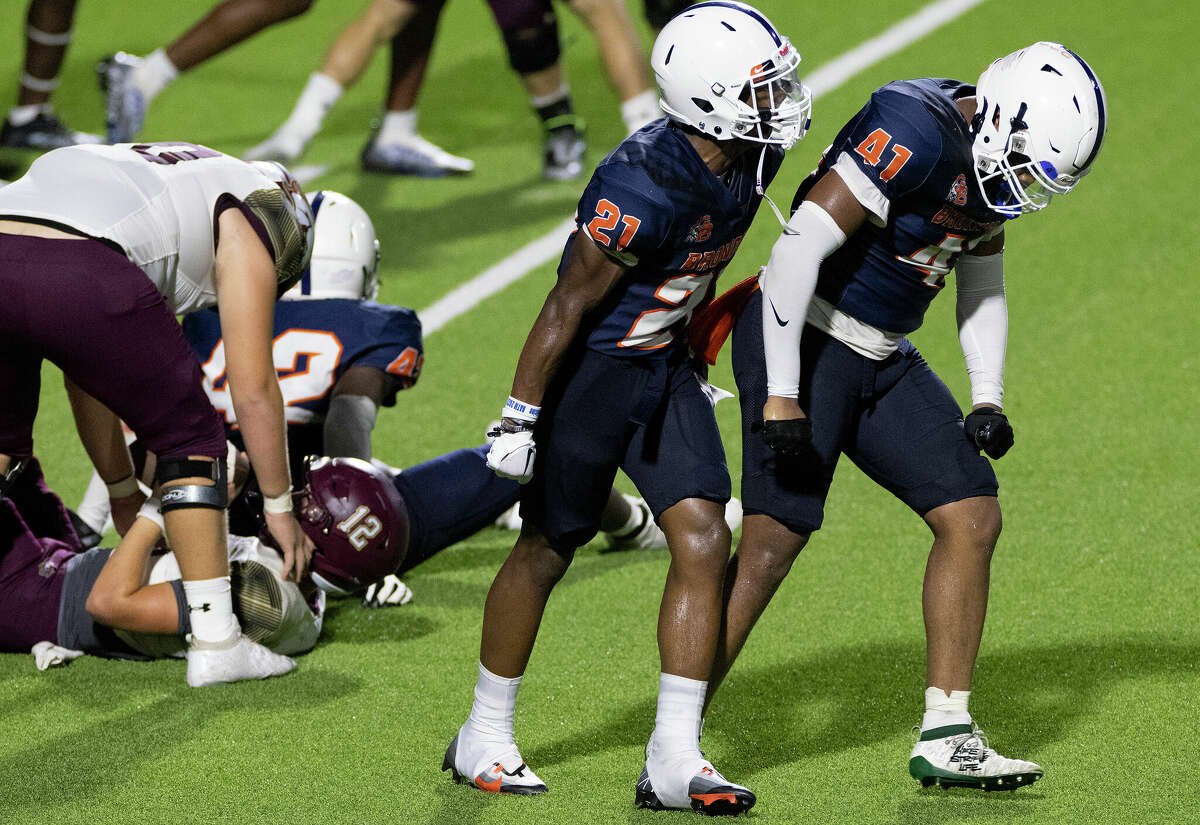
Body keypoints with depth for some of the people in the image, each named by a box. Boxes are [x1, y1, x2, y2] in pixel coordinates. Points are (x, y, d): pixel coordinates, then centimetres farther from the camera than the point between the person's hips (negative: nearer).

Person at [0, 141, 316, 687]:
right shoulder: (247, 229, 24)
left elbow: (87, 376, 44)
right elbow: (253, 389, 18)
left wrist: (123, 494, 51)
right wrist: (279, 506, 29)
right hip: (77, 278, -6)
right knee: (189, 435, 15)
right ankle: (215, 641, 12)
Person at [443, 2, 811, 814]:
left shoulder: (750, 162, -7)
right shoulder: (643, 189, -31)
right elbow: (568, 306, -23)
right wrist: (522, 418, -18)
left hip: (665, 368, 7)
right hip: (592, 370, -7)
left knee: (704, 543, -3)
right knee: (547, 553, 8)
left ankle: (674, 761, 0)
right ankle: (484, 740, 26)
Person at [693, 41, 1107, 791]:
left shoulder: (988, 161, 4)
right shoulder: (917, 134, -24)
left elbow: (983, 286, 20)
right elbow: (802, 246, -27)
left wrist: (988, 398, 6)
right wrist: (781, 395, -26)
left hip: (883, 361, 9)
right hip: (803, 338, -9)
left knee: (973, 518, 2)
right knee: (772, 544, -11)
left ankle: (946, 738, 7)